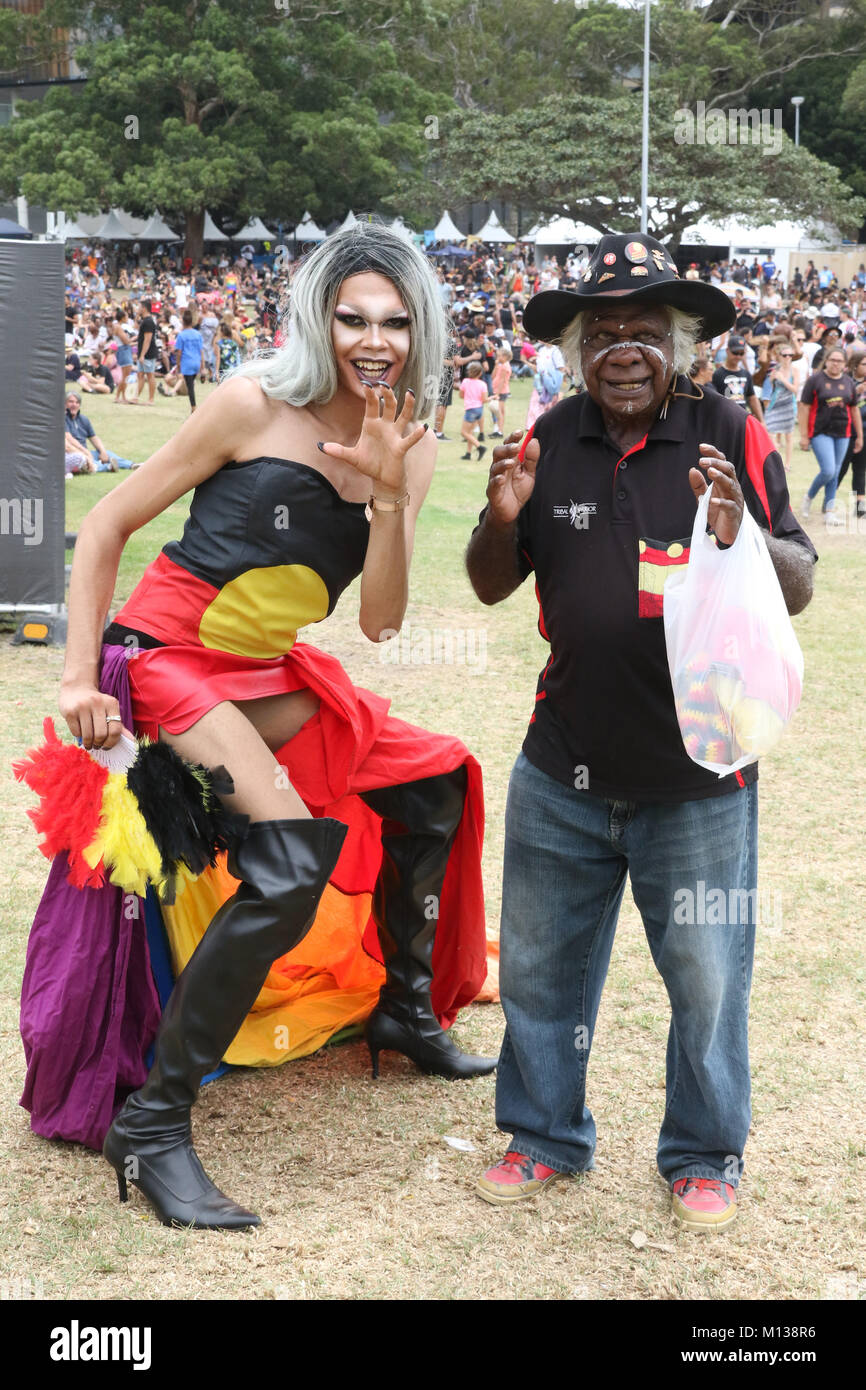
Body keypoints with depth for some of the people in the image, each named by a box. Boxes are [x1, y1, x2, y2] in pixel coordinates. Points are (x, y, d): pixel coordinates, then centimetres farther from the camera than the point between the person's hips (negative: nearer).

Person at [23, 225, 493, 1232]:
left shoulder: (408, 447, 5)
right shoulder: (255, 405, -12)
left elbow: (380, 622, -1)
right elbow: (109, 524, -9)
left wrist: (389, 494, -16)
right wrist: (78, 677, -15)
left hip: (264, 674, 8)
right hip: (167, 656, -8)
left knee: (434, 781, 14)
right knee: (290, 866, -25)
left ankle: (405, 1010, 34)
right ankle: (151, 1123, -16)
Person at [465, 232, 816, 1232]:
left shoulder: (731, 437, -5)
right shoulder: (550, 443, 2)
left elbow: (798, 589, -5)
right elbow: (492, 587, 7)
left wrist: (742, 540, -26)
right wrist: (504, 517, -14)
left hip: (698, 779, -2)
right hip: (564, 770, 3)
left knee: (706, 976, 9)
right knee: (540, 964, 15)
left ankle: (704, 1157, 32)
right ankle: (545, 1136, 37)